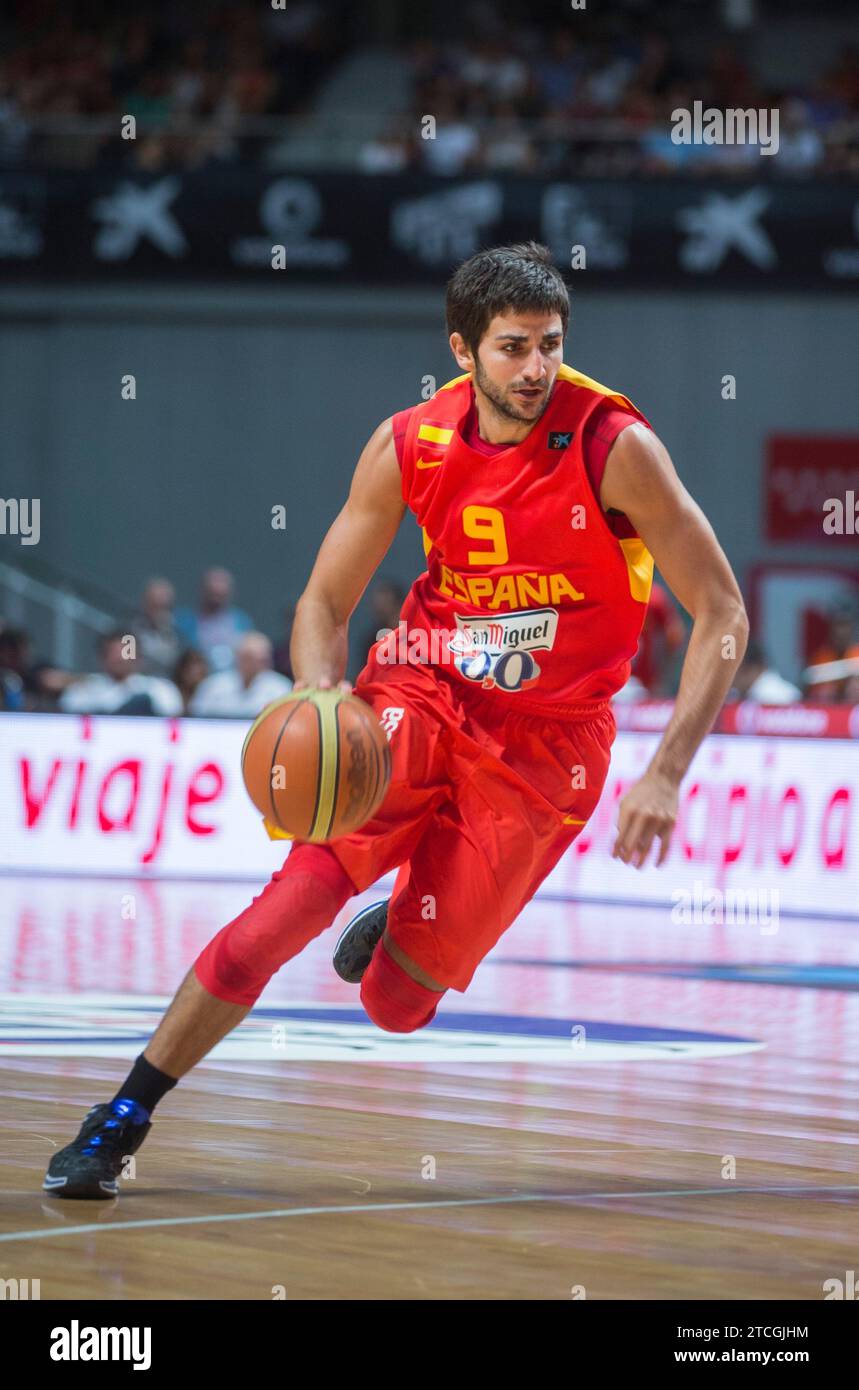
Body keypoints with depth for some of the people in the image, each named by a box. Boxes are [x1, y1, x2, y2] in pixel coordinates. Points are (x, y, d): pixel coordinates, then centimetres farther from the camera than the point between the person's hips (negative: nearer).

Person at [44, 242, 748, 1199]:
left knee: (394, 1004, -2)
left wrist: (666, 775, -19)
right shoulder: (410, 446, -7)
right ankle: (122, 1119, -11)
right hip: (423, 690, 2)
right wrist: (321, 707, -19)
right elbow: (324, 602, 3)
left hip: (545, 740, -1)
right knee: (304, 890, -22)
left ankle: (412, 932, 37)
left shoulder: (614, 446, -16)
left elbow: (721, 612, -11)